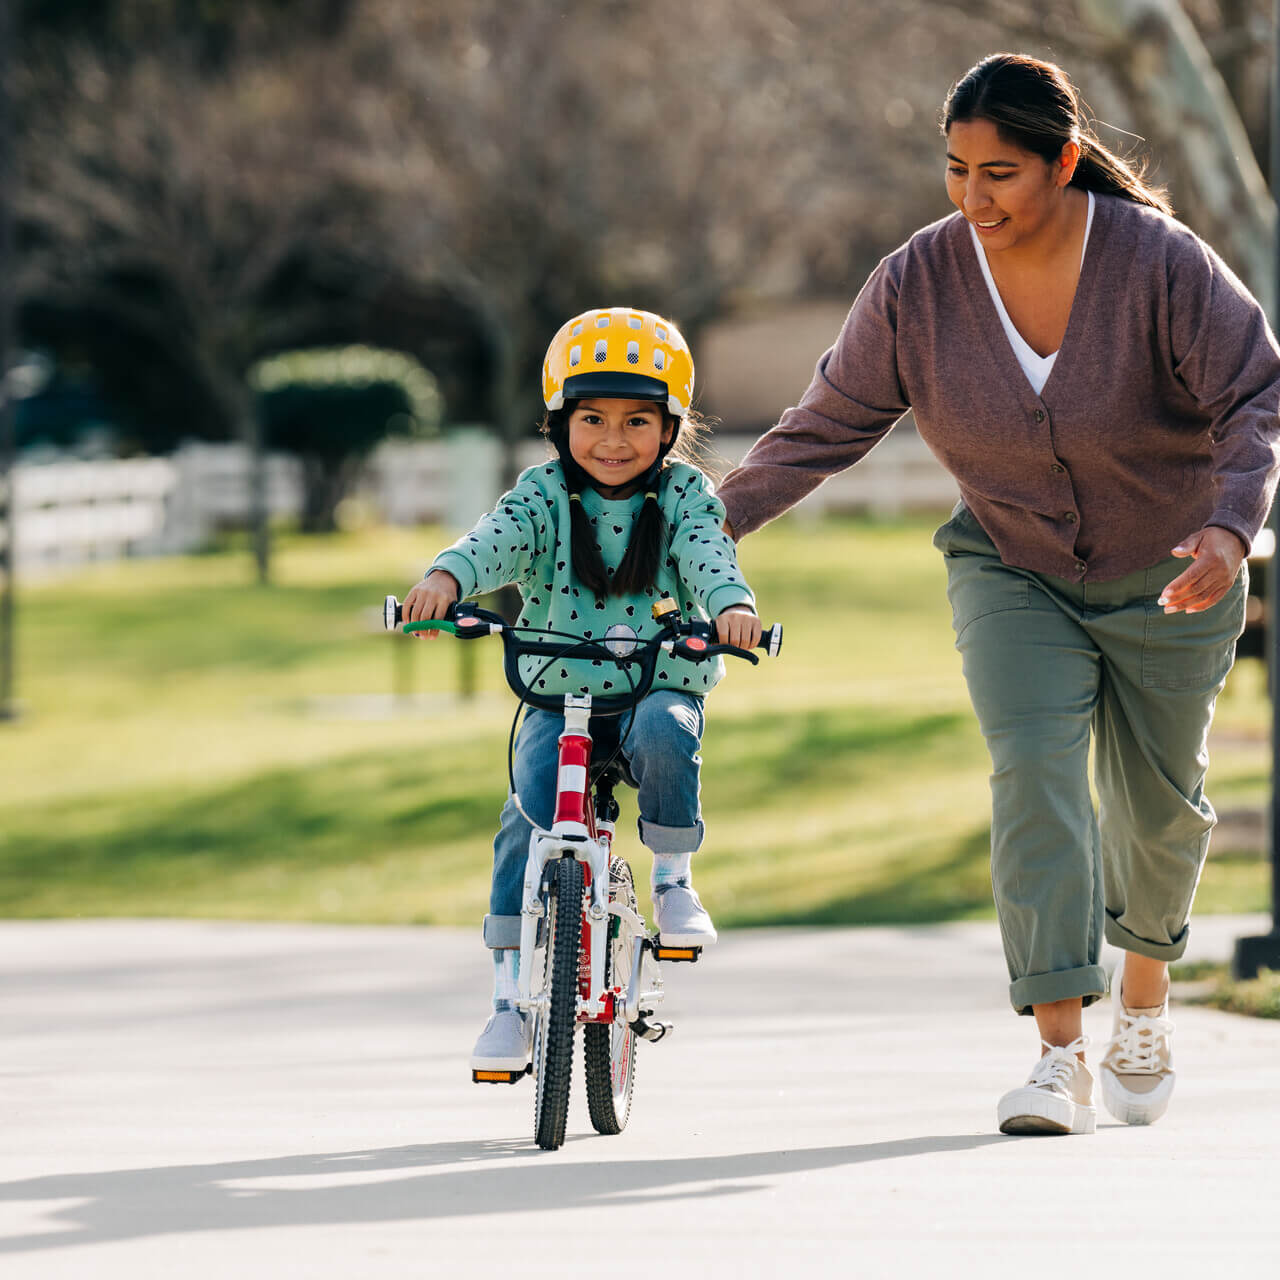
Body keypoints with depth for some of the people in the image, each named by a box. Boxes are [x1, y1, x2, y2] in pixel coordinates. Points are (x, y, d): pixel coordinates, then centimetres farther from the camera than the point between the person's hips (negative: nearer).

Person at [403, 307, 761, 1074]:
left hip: (660, 688, -1)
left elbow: (709, 556, -15)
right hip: (559, 699, 1)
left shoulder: (684, 496, 3)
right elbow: (499, 542, -16)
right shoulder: (546, 496, 2)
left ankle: (674, 877, -11)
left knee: (664, 733, -36)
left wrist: (731, 606, -40)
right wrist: (446, 580, -39)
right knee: (528, 821, -20)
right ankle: (512, 994, -10)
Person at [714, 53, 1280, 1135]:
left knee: (1158, 803, 12)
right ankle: (1061, 1056, -25)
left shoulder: (1161, 264, -23)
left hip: (1166, 583, -1)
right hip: (1014, 575, 1)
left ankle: (1146, 990, 43)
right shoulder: (918, 285, -16)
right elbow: (832, 420, -7)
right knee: (1034, 771, -20)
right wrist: (718, 519, -13)